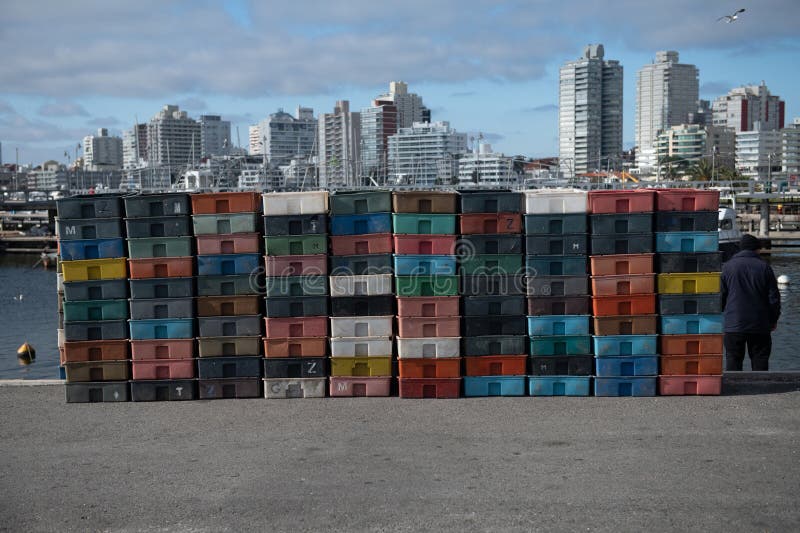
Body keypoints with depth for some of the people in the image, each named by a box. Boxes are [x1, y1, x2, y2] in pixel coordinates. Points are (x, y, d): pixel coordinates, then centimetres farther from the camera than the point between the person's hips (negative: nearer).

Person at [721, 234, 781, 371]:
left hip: (733, 325, 0)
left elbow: (720, 296, 2)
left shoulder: (727, 267, 2)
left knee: (733, 360, 4)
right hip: (760, 325, 0)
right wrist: (773, 320, 13)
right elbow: (774, 297, 2)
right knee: (760, 360, 7)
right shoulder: (764, 267, 1)